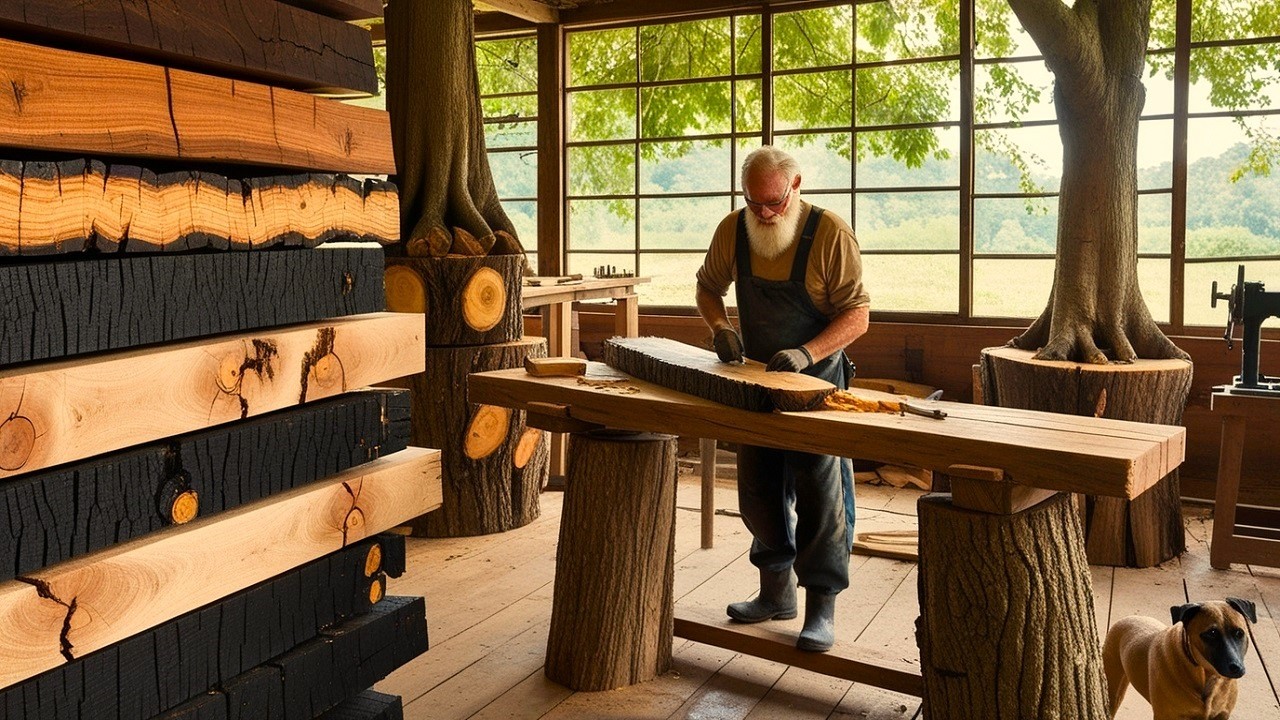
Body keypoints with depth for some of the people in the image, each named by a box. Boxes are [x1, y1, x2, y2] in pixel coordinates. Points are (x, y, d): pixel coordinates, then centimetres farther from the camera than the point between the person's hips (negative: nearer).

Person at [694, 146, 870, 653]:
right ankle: (775, 592, 30)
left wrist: (806, 353, -32)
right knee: (758, 490, 13)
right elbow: (708, 287, 10)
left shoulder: (831, 233, -18)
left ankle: (822, 610, 7)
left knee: (819, 492, -4)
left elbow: (857, 316, -18)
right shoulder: (733, 230, -5)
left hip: (818, 380, -5)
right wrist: (720, 326, -10)